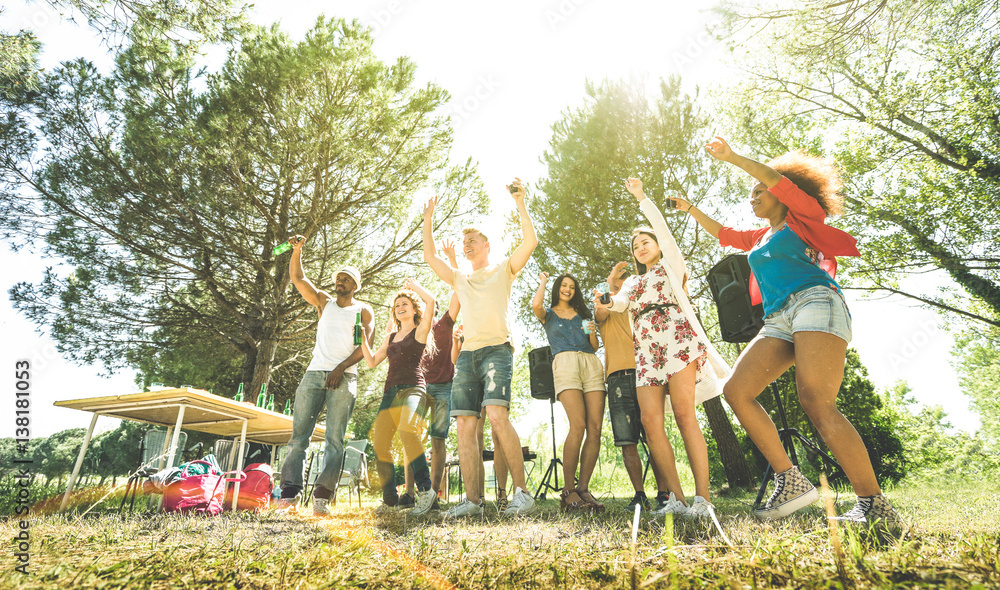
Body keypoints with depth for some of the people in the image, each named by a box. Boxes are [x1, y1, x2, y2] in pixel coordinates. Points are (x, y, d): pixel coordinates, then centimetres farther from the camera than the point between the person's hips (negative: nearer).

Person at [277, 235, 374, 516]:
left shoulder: (363, 311, 11)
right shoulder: (324, 302, 21)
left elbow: (365, 345, -1)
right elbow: (297, 277, 14)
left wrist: (341, 367, -12)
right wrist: (297, 250, -1)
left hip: (344, 378, -3)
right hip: (314, 373, 3)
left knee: (335, 438, -7)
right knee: (299, 433, -4)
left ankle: (322, 495, -7)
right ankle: (290, 490, -3)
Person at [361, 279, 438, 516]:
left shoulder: (420, 331, 7)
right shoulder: (391, 337, 25)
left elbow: (430, 301, -8)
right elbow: (372, 362, 23)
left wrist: (414, 285, 8)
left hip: (413, 388, -6)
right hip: (390, 391, 6)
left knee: (407, 430, -32)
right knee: (379, 443, -6)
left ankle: (425, 490, -29)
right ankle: (390, 500, 5)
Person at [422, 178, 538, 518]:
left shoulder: (503, 271, 14)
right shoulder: (460, 280, 28)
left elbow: (530, 241, 1)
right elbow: (430, 256, 25)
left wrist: (520, 204, 1)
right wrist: (428, 220, 26)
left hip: (497, 349, -5)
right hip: (467, 354, 5)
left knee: (497, 414, -24)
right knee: (464, 424, -4)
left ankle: (522, 490, -17)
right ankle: (472, 499, 1)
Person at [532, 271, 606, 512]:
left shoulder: (583, 313, 28)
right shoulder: (548, 314, 19)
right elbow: (535, 304, -6)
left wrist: (593, 332, 3)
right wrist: (543, 282, 13)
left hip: (591, 363, 4)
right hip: (565, 363, -4)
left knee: (595, 428, -10)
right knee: (578, 425, -20)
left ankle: (583, 488, -5)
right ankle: (568, 490, -13)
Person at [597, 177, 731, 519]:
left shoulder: (671, 265, 20)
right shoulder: (633, 281, 32)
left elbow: (662, 227, 8)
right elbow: (620, 302, 14)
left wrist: (641, 196, 8)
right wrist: (606, 302, -7)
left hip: (676, 339, -4)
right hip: (646, 350, 5)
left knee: (684, 413, -16)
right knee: (650, 421, -10)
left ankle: (702, 497, -14)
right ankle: (676, 497, -5)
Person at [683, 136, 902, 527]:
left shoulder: (802, 218, 14)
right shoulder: (760, 237, 32)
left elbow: (777, 180, -1)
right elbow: (720, 233, 42)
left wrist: (731, 157, 3)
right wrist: (690, 209, 36)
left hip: (815, 303, -7)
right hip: (779, 320, 7)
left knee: (816, 403, -24)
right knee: (737, 391, -12)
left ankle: (875, 506, -17)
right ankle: (791, 481, -10)